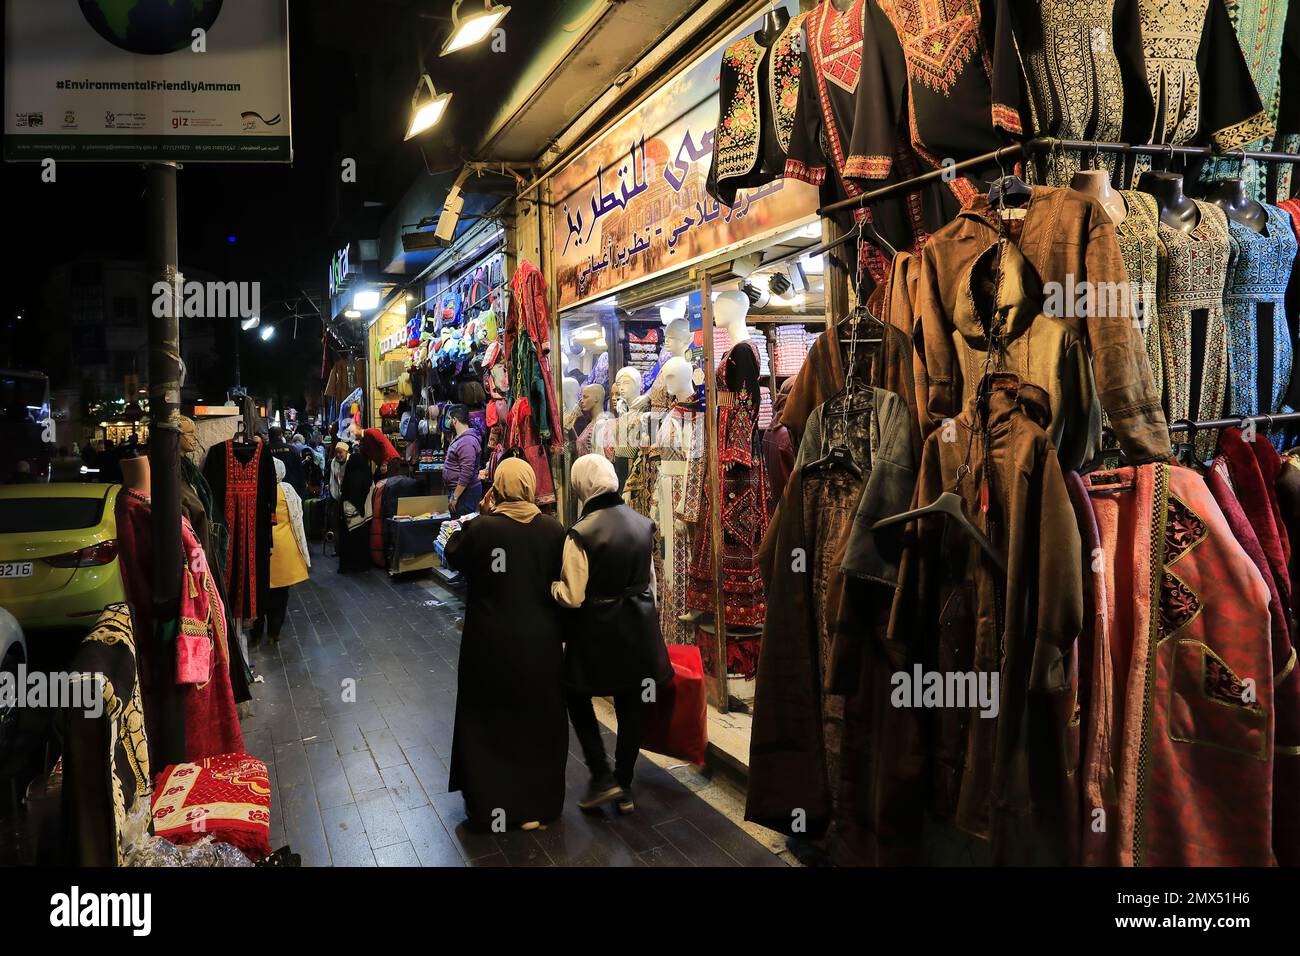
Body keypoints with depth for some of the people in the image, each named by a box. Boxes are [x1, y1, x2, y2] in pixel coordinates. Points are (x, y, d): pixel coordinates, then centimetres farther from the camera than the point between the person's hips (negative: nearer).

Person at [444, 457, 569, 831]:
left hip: (489, 642, -1)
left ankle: (485, 802, 29)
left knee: (487, 720, 17)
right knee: (537, 722, 16)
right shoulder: (552, 529, -11)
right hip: (539, 642, 1)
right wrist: (561, 630, 11)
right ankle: (536, 806, 26)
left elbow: (452, 556, 3)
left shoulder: (480, 527, -16)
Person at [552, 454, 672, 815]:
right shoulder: (643, 524, -2)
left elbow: (572, 597, -18)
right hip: (638, 626, 5)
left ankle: (603, 777, 11)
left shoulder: (581, 534, -19)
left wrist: (551, 585, 1)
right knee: (630, 707, 14)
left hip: (597, 629, -5)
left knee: (579, 696, 17)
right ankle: (624, 788, 25)